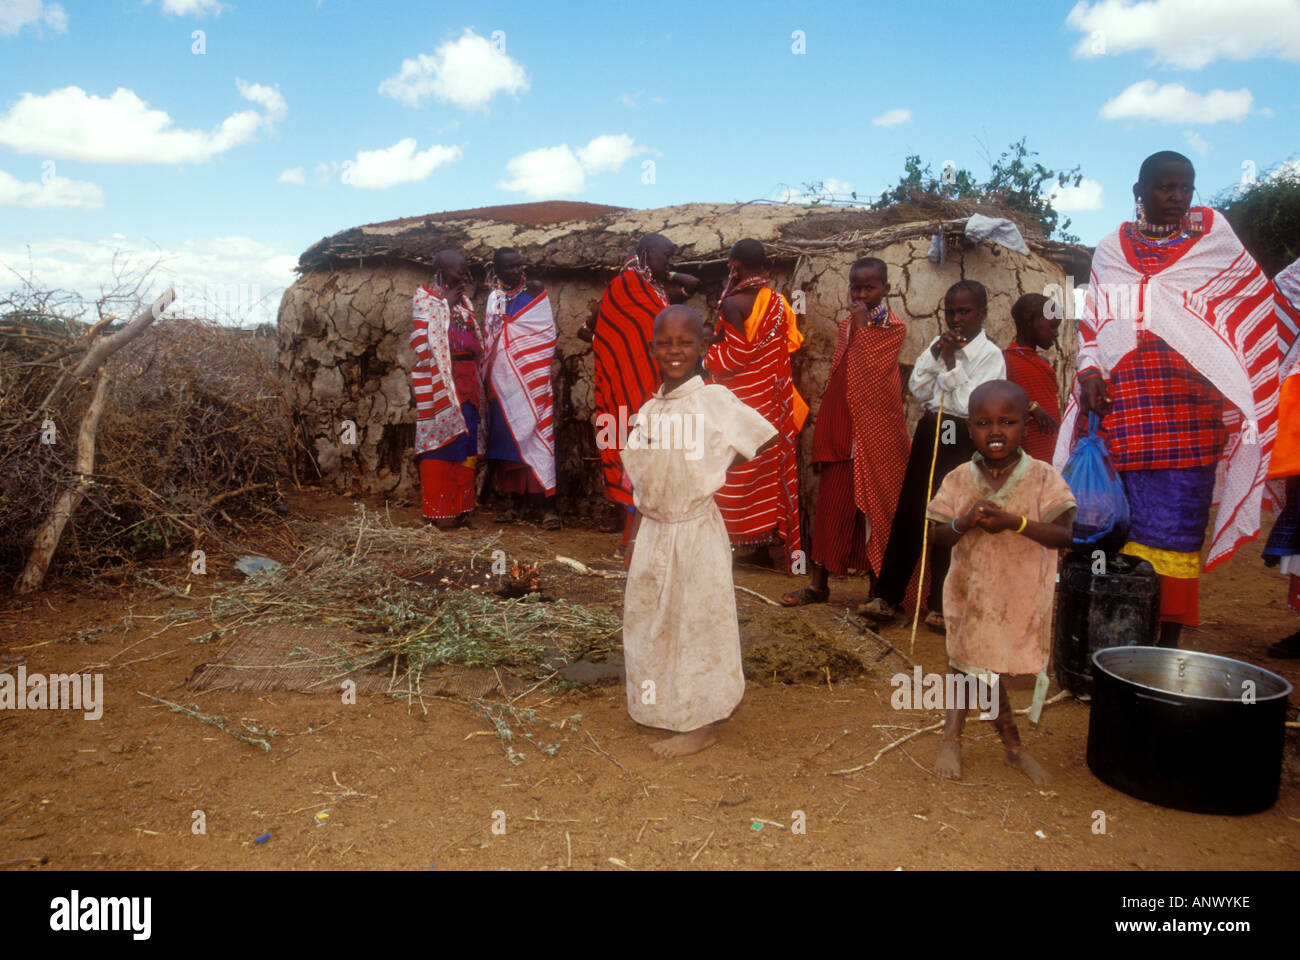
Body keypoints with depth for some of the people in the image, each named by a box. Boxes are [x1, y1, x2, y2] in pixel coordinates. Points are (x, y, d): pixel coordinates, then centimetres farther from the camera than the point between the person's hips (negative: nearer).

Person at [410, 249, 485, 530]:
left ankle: (459, 507, 14)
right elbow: (426, 340, -15)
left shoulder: (462, 300, 18)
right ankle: (438, 511, 1)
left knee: (466, 445, 7)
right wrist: (447, 304, -10)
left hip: (466, 382, 7)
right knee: (442, 443, -6)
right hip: (440, 381, -7)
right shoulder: (424, 298, -2)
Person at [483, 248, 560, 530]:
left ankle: (545, 503, -7)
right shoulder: (493, 297, 12)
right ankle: (518, 501, 14)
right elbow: (489, 338, 14)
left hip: (531, 378, -4)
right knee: (507, 435, 5)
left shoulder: (534, 290, 2)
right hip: (503, 380, 4)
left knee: (535, 433, -8)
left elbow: (547, 334, -1)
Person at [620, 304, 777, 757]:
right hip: (653, 533, 6)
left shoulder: (715, 401, -11)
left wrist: (720, 476, -6)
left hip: (696, 532, -6)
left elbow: (771, 444, -8)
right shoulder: (648, 409, 5)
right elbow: (640, 483, 11)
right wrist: (634, 540, 12)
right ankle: (663, 708, 36)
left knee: (697, 623, 7)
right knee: (650, 622, 16)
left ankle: (701, 725, 22)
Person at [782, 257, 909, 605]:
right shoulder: (846, 326, 13)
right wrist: (823, 438, 11)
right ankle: (819, 584, 16)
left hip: (876, 434, -5)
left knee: (874, 506, 2)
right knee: (831, 503, 7)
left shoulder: (893, 328, -3)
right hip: (841, 432, 5)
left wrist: (861, 326, -12)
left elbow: (870, 372, -19)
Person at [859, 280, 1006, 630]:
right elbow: (918, 390, 3)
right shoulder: (939, 344, 10)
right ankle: (887, 596, 12)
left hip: (963, 440, -4)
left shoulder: (991, 355, -5)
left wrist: (951, 366, -12)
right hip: (930, 433, 4)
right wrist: (936, 356, -7)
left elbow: (973, 405, -13)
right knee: (909, 512, 5)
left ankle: (942, 604, 15)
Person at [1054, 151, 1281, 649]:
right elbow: (1093, 320, 15)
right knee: (1131, 519, -2)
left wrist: (1215, 374, -4)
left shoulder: (1214, 239, 13)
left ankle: (1170, 637, 1)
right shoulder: (1112, 250, 16)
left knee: (1179, 521, -5)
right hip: (1125, 401, 1)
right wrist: (1089, 370, -2)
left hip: (1191, 402, -1)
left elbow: (1247, 310, 11)